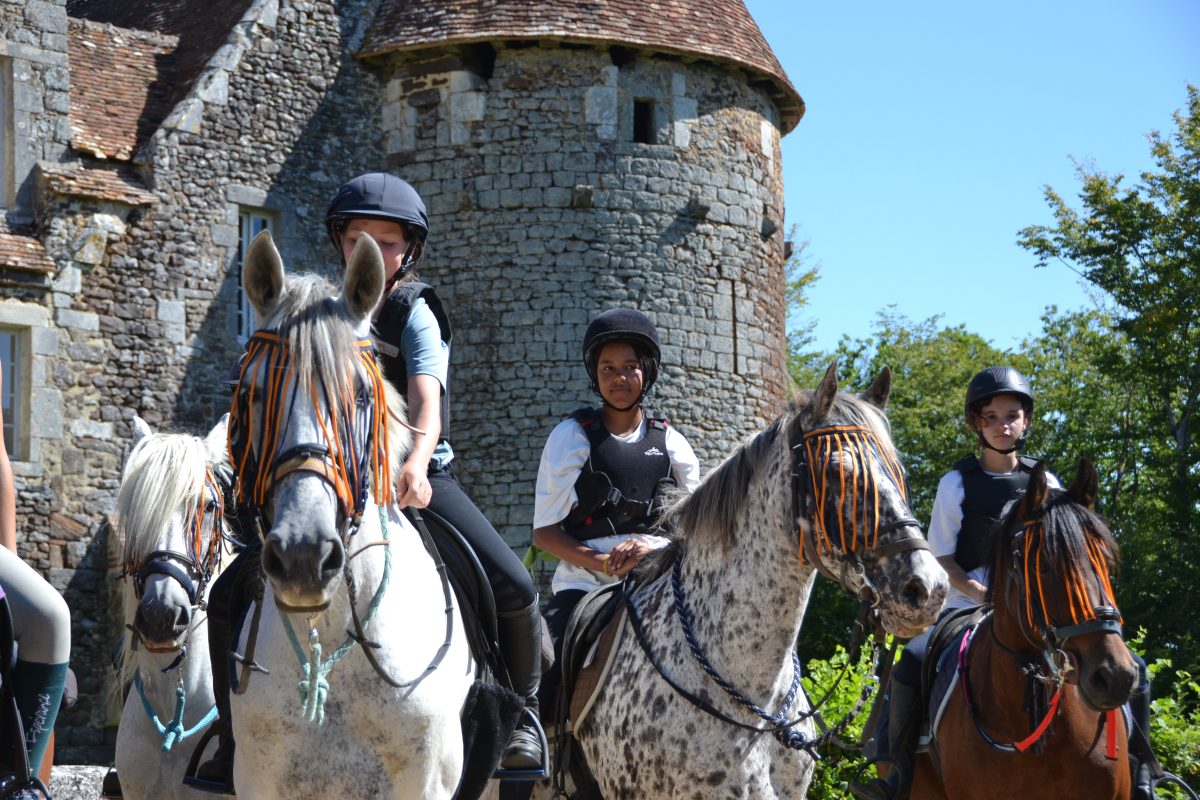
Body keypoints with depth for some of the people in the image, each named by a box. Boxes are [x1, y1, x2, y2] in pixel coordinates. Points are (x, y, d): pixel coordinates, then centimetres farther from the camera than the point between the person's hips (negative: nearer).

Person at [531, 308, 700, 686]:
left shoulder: (670, 443, 13)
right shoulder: (571, 437, 7)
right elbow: (545, 532, 4)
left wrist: (655, 546, -10)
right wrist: (604, 563, -13)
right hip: (583, 582, -2)